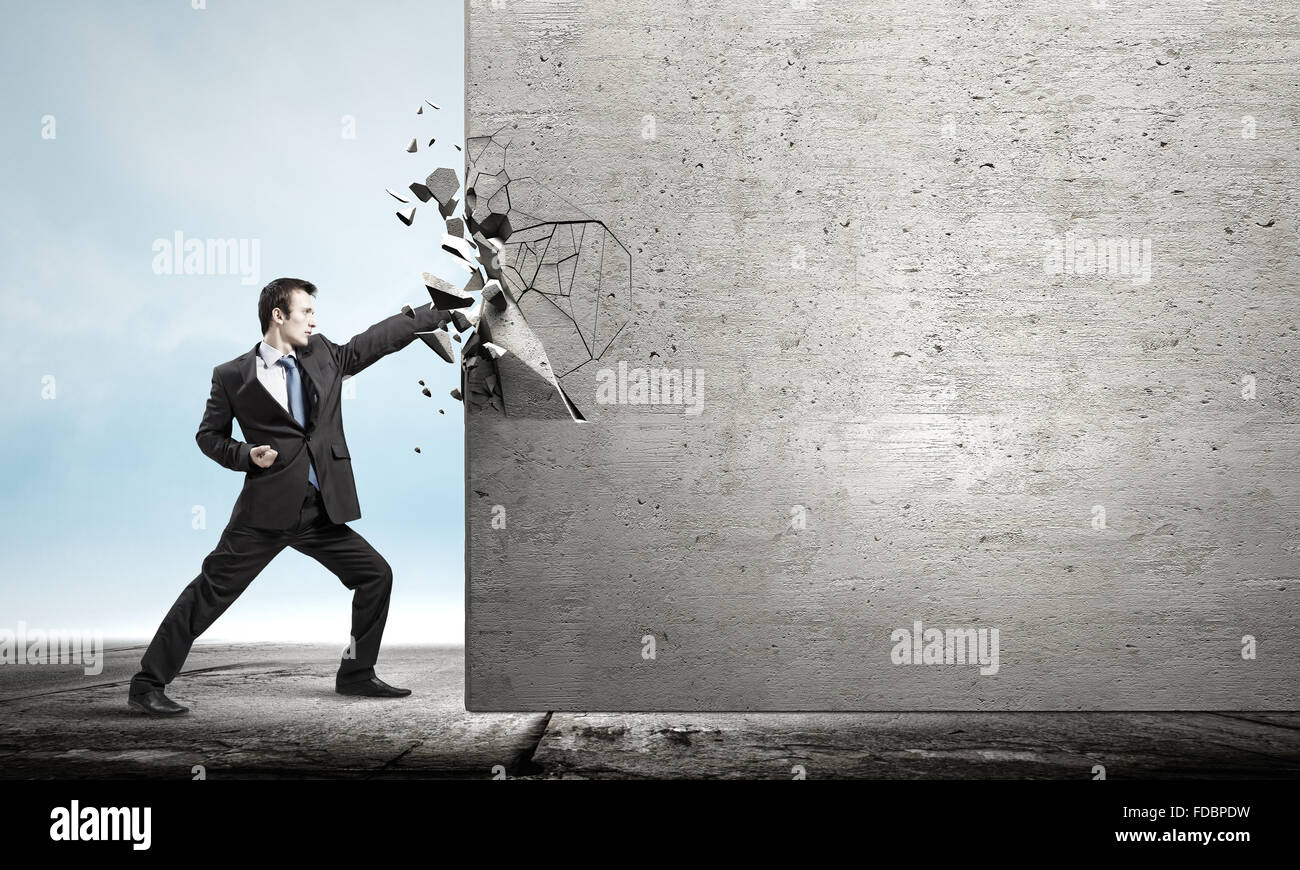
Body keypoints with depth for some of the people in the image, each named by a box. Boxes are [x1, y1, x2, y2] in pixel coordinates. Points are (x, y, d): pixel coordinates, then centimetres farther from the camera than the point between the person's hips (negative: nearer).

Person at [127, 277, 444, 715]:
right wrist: (246, 455, -11)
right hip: (266, 508, -5)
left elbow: (383, 336, 12)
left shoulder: (324, 355, 11)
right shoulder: (233, 375, -1)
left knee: (376, 575, 5)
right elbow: (209, 435, 8)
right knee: (210, 592, -4)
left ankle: (357, 673, 20)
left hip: (322, 511, 5)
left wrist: (441, 308, 10)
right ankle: (148, 685, 6)